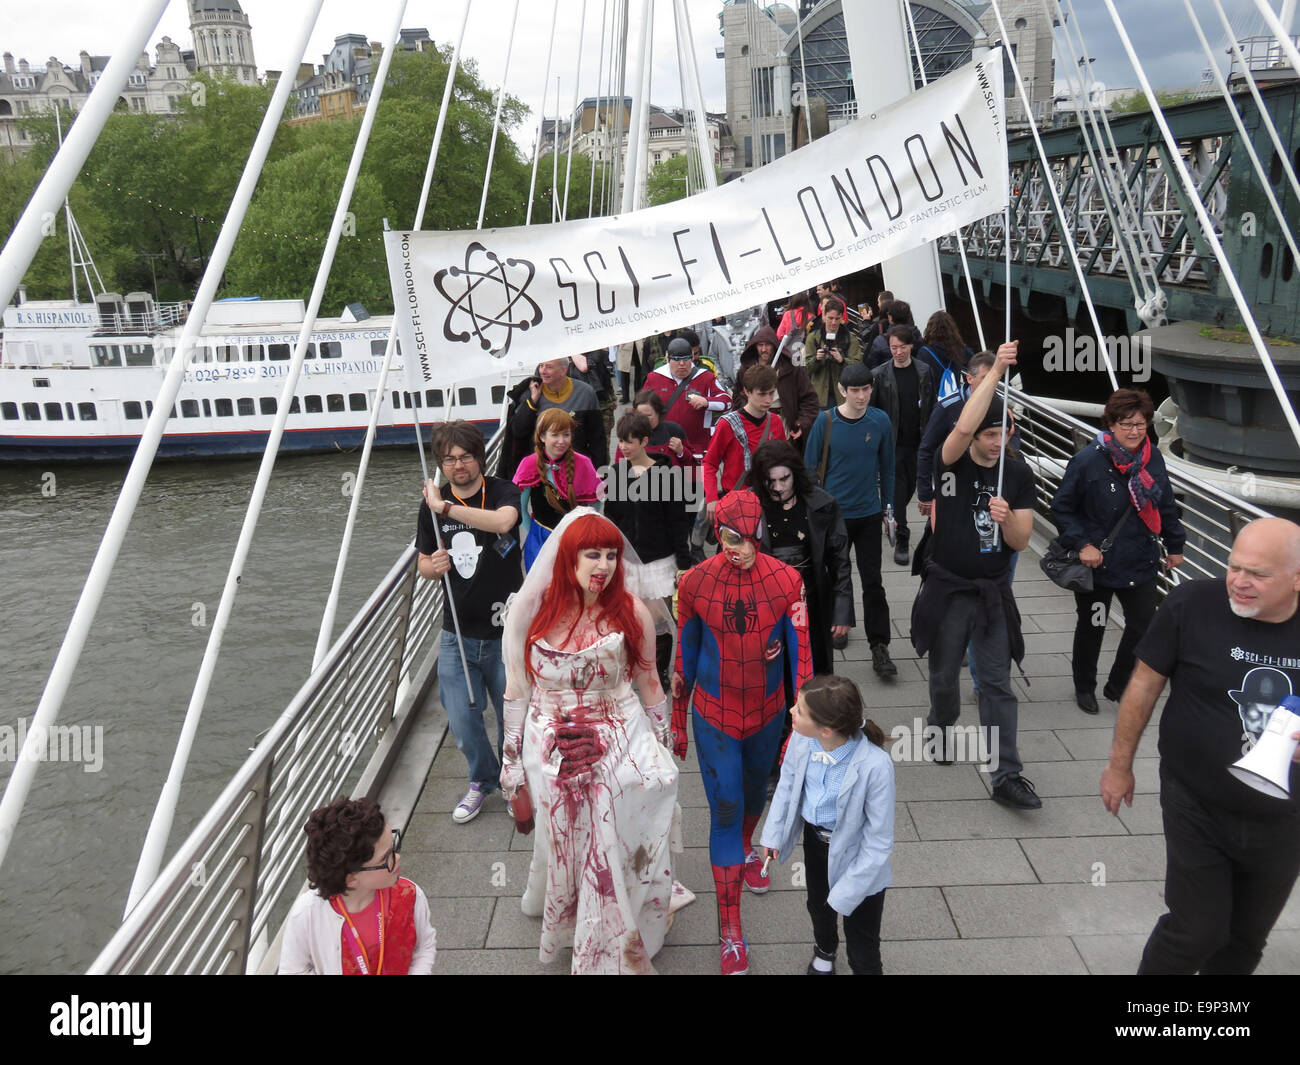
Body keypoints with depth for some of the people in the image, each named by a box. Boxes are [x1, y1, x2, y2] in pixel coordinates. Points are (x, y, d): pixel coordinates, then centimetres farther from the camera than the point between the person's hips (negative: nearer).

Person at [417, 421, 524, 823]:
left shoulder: (503, 491, -7)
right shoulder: (432, 504, 3)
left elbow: (503, 521, -32)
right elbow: (424, 565, 13)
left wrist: (446, 507, -29)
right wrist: (435, 566, -10)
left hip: (506, 632, -2)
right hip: (457, 634, 3)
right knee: (462, 721, 4)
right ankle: (483, 779, 33)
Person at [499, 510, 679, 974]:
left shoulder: (632, 612, -8)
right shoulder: (534, 612, -9)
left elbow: (649, 683, 4)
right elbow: (516, 691, -1)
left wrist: (658, 751, 9)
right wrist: (512, 763, 3)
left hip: (620, 749, 0)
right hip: (554, 756, 0)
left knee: (618, 850, 6)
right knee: (563, 845, 14)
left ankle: (622, 947, 33)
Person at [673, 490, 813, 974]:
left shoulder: (786, 581, -16)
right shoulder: (695, 583, -15)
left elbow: (801, 657, -9)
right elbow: (684, 657, -3)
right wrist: (677, 722, 4)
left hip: (767, 713, 2)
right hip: (713, 716, -2)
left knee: (755, 788, 25)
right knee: (724, 808, -1)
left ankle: (747, 849, 59)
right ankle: (731, 932, 10)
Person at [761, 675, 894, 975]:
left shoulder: (876, 766, -39)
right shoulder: (801, 740, -25)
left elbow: (879, 841, -26)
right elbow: (788, 783, -1)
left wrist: (846, 892, -20)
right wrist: (773, 834, 2)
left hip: (856, 855, -5)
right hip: (815, 838, 6)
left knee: (860, 933, 14)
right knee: (818, 905, 33)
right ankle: (824, 950, 65)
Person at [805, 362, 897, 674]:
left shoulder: (880, 421, -4)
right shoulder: (825, 422, -9)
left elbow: (887, 467, 7)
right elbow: (810, 469, -1)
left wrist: (888, 507, 10)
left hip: (869, 513, 1)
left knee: (872, 581, -1)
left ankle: (879, 647, 4)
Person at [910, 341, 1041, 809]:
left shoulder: (1018, 474, 0)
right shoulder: (952, 463, -10)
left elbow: (1020, 542, -2)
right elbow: (964, 427, -34)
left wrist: (1007, 519, -24)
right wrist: (996, 371, -34)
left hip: (993, 592, 2)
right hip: (948, 588, -1)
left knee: (998, 683, 1)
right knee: (944, 675, 16)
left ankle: (1005, 776, 5)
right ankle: (942, 728, 45)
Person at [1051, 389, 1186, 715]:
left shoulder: (1153, 458, -2)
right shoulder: (1089, 460, -17)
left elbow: (1167, 506, 12)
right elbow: (1061, 508, -10)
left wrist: (1175, 545, 16)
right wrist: (1082, 544, -17)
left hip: (1141, 563, 4)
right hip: (1097, 564, -4)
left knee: (1144, 625, 8)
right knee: (1091, 627, 13)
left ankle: (1118, 687, 31)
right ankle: (1084, 687, 36)